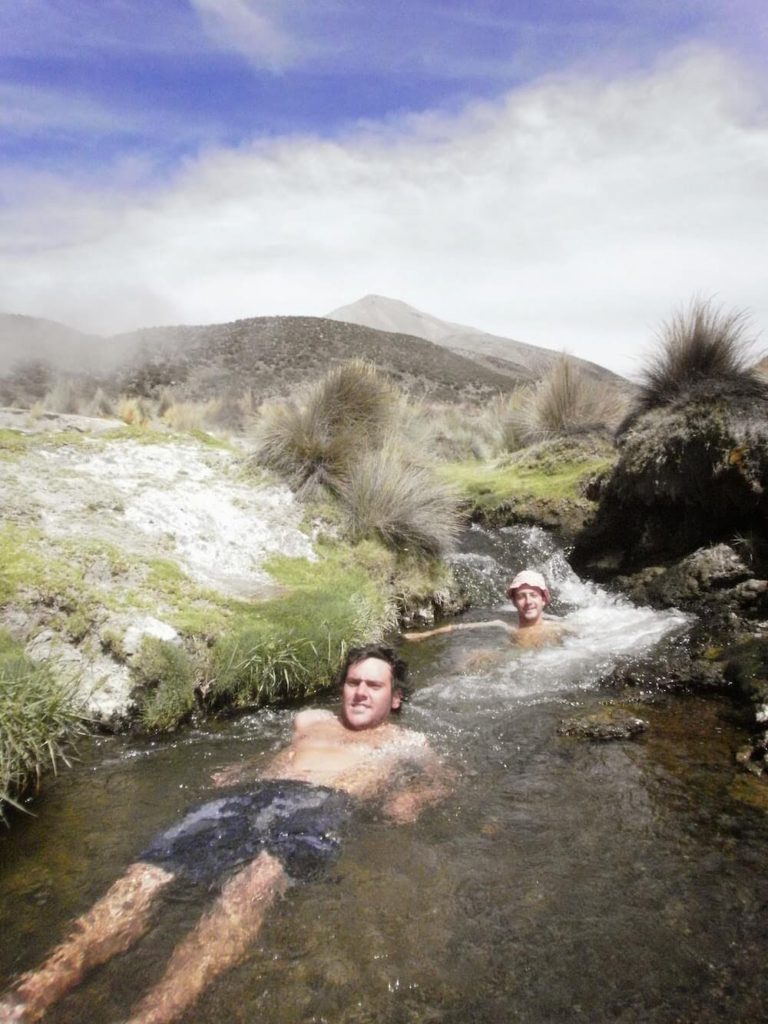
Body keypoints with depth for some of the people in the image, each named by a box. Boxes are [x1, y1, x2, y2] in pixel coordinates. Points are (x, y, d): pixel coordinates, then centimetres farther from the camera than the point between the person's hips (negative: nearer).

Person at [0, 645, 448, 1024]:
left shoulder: (407, 743, 26)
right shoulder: (310, 721, 36)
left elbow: (440, 784, 19)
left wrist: (409, 798, -2)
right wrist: (247, 769, 18)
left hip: (323, 806, -4)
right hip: (257, 795, 5)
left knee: (257, 880, -40)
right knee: (148, 871, -22)